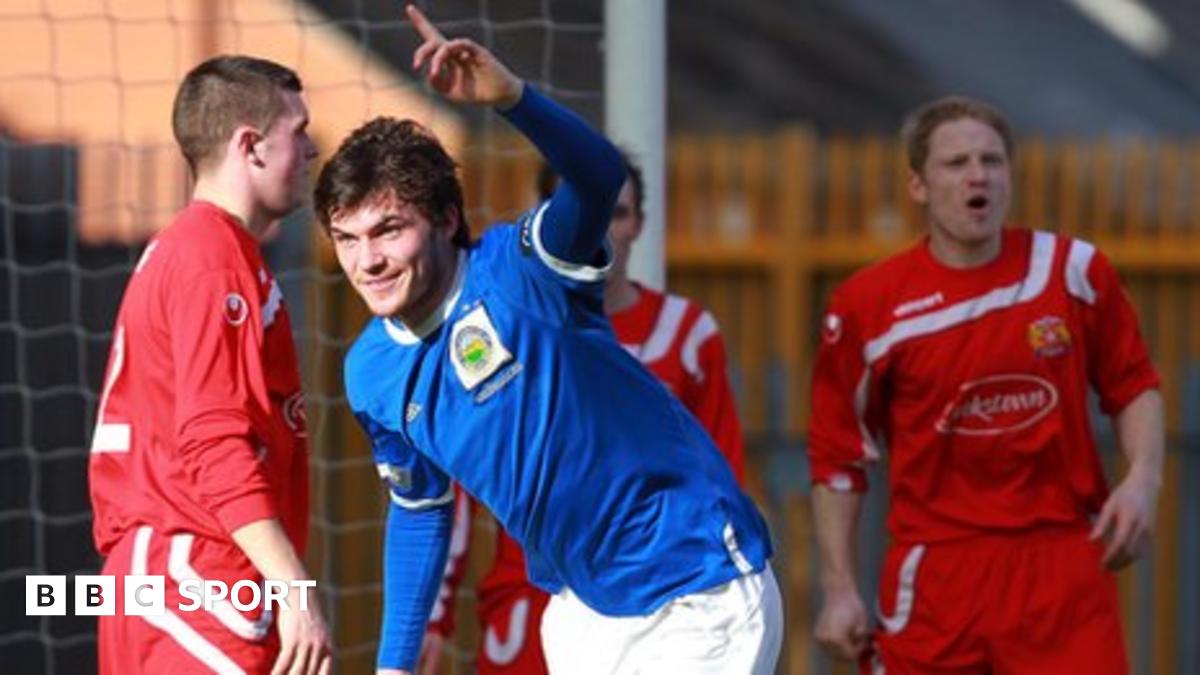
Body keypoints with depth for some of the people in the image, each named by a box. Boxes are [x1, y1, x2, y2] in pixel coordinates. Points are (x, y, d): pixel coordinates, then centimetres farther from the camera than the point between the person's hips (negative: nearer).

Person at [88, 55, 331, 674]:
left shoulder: (174, 251, 19)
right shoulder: (217, 256, -11)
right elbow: (215, 443, -19)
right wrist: (298, 590, -22)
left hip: (156, 575, 10)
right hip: (200, 580, -10)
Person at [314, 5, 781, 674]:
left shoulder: (516, 272, -20)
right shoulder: (371, 372, -1)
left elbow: (601, 176, -40)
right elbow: (418, 510, 14)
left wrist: (512, 97, -58)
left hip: (698, 591, -7)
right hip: (580, 609, 7)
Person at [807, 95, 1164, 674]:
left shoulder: (1074, 271, 1)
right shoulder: (867, 306, -2)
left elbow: (1133, 386, 13)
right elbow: (837, 457, 4)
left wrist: (1143, 478, -5)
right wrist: (840, 590, 0)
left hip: (1064, 566, 0)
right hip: (934, 576, 0)